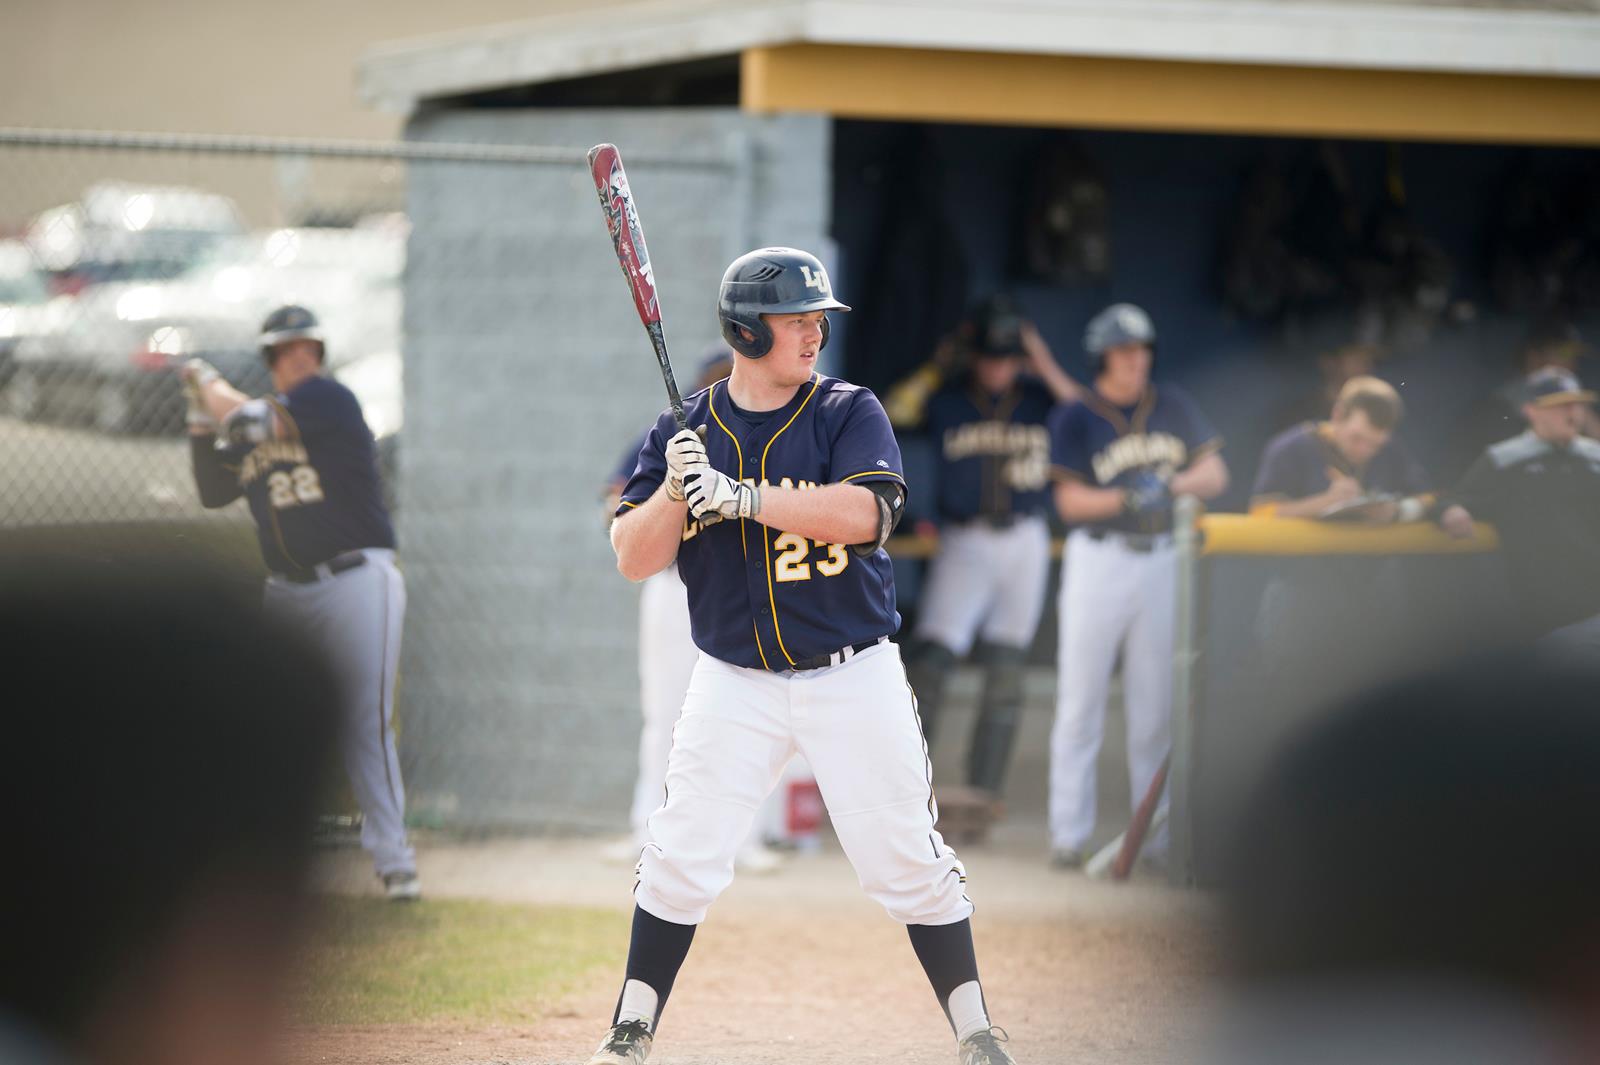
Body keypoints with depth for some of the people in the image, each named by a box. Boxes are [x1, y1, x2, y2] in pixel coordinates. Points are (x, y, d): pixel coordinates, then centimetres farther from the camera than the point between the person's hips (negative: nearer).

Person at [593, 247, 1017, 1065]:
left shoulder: (849, 413, -3)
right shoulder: (686, 432, 2)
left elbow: (862, 514, -20)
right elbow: (634, 560, -3)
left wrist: (739, 496, -25)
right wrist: (677, 488, -21)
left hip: (854, 676, -1)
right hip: (736, 683, 1)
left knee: (909, 860, 0)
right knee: (681, 860, -3)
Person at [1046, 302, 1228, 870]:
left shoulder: (1173, 407, 9)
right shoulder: (1076, 418, -2)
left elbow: (1215, 476, 4)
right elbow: (1070, 501, -8)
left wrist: (1170, 485, -16)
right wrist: (1126, 497, -25)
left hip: (1162, 562, 3)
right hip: (1098, 561, -3)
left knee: (1156, 706, 6)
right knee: (1081, 701, -4)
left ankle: (1157, 837, 12)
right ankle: (1068, 835, -2)